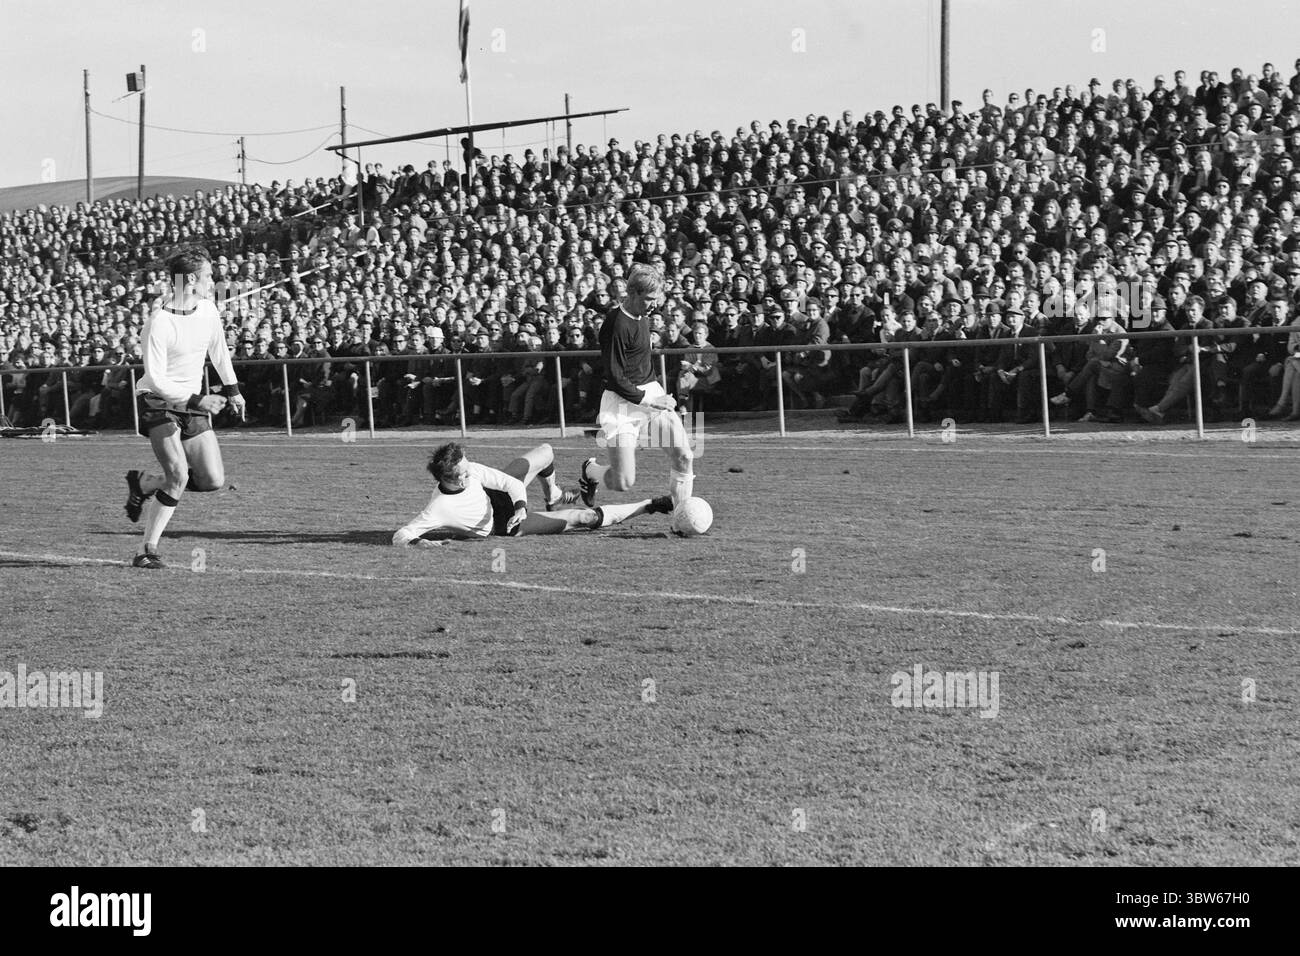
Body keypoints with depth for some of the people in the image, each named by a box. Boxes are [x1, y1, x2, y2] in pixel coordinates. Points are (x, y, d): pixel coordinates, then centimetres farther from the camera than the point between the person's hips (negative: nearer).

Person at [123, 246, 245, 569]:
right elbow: (156, 379, -23)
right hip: (158, 405, -7)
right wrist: (198, 400, -28)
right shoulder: (158, 323, -20)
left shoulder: (208, 310, 1)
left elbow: (218, 349, 21)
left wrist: (231, 389, 24)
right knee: (178, 474, -24)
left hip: (194, 406, 7)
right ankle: (147, 550, -14)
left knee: (213, 480, -2)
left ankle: (143, 483, 20)